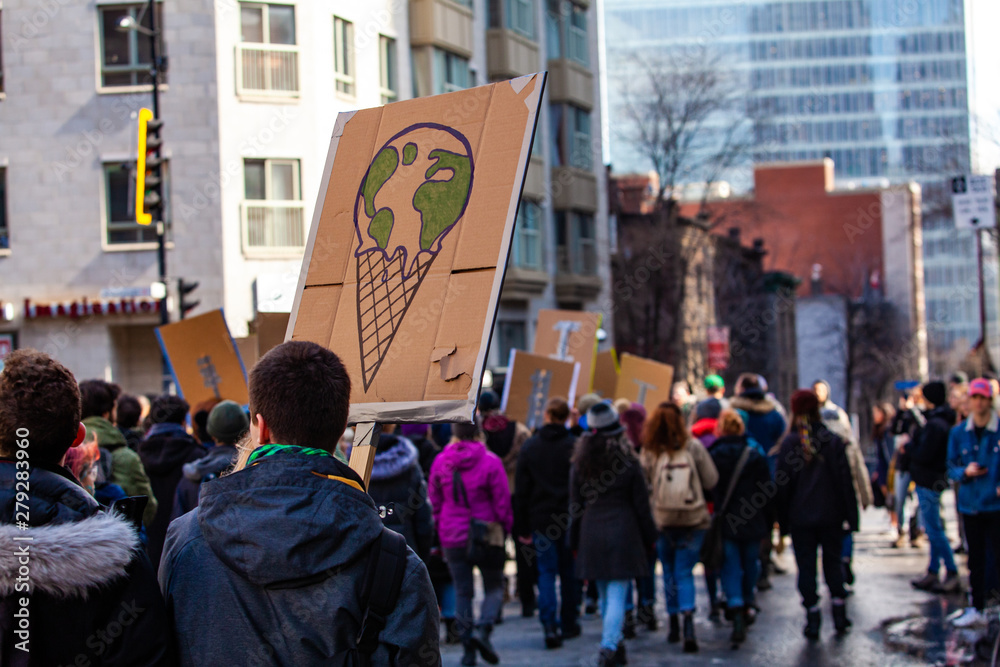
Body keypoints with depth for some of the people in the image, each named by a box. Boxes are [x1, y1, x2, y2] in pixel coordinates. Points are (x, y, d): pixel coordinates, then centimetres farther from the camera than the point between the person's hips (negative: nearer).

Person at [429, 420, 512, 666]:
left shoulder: (440, 462, 0)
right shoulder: (490, 462, -10)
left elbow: (434, 500, 7)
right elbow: (502, 501, -8)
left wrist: (440, 527, 18)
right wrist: (506, 526, 7)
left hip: (452, 537, 3)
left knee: (462, 591, 10)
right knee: (494, 587, 10)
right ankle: (483, 629, -14)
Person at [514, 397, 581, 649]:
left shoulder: (529, 446, 1)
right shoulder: (574, 446, -5)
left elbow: (522, 490, 3)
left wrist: (522, 528, 7)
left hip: (541, 521, 1)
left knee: (546, 572, 1)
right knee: (569, 572, 12)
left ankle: (549, 624, -15)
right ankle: (568, 625, 19)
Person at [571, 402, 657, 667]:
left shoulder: (580, 463, 0)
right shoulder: (628, 462, -7)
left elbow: (575, 506, 5)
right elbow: (641, 504, -2)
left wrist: (575, 542, 13)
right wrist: (650, 538, 9)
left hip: (591, 535, 3)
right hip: (623, 532, -3)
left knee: (605, 595, 16)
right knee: (617, 595, -4)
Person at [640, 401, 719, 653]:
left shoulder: (648, 452, -6)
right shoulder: (693, 447, -7)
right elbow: (712, 480, -1)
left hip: (662, 521, 1)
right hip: (694, 519, -1)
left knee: (669, 571, 16)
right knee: (684, 572, 2)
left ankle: (674, 624, 21)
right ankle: (688, 622, -17)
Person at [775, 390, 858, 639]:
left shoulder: (789, 443, -6)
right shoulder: (833, 441, -3)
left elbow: (782, 485, -3)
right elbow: (845, 480, -2)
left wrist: (782, 522, 4)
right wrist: (851, 516, 3)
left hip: (800, 517, -1)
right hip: (830, 515, 1)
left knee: (806, 566, 5)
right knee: (832, 562, 15)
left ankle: (813, 618, 4)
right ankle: (839, 613, 14)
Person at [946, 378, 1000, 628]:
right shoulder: (958, 433, 6)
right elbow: (951, 467, 11)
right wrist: (965, 472, -11)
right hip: (970, 504, 4)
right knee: (975, 558, 10)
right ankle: (977, 609, 19)